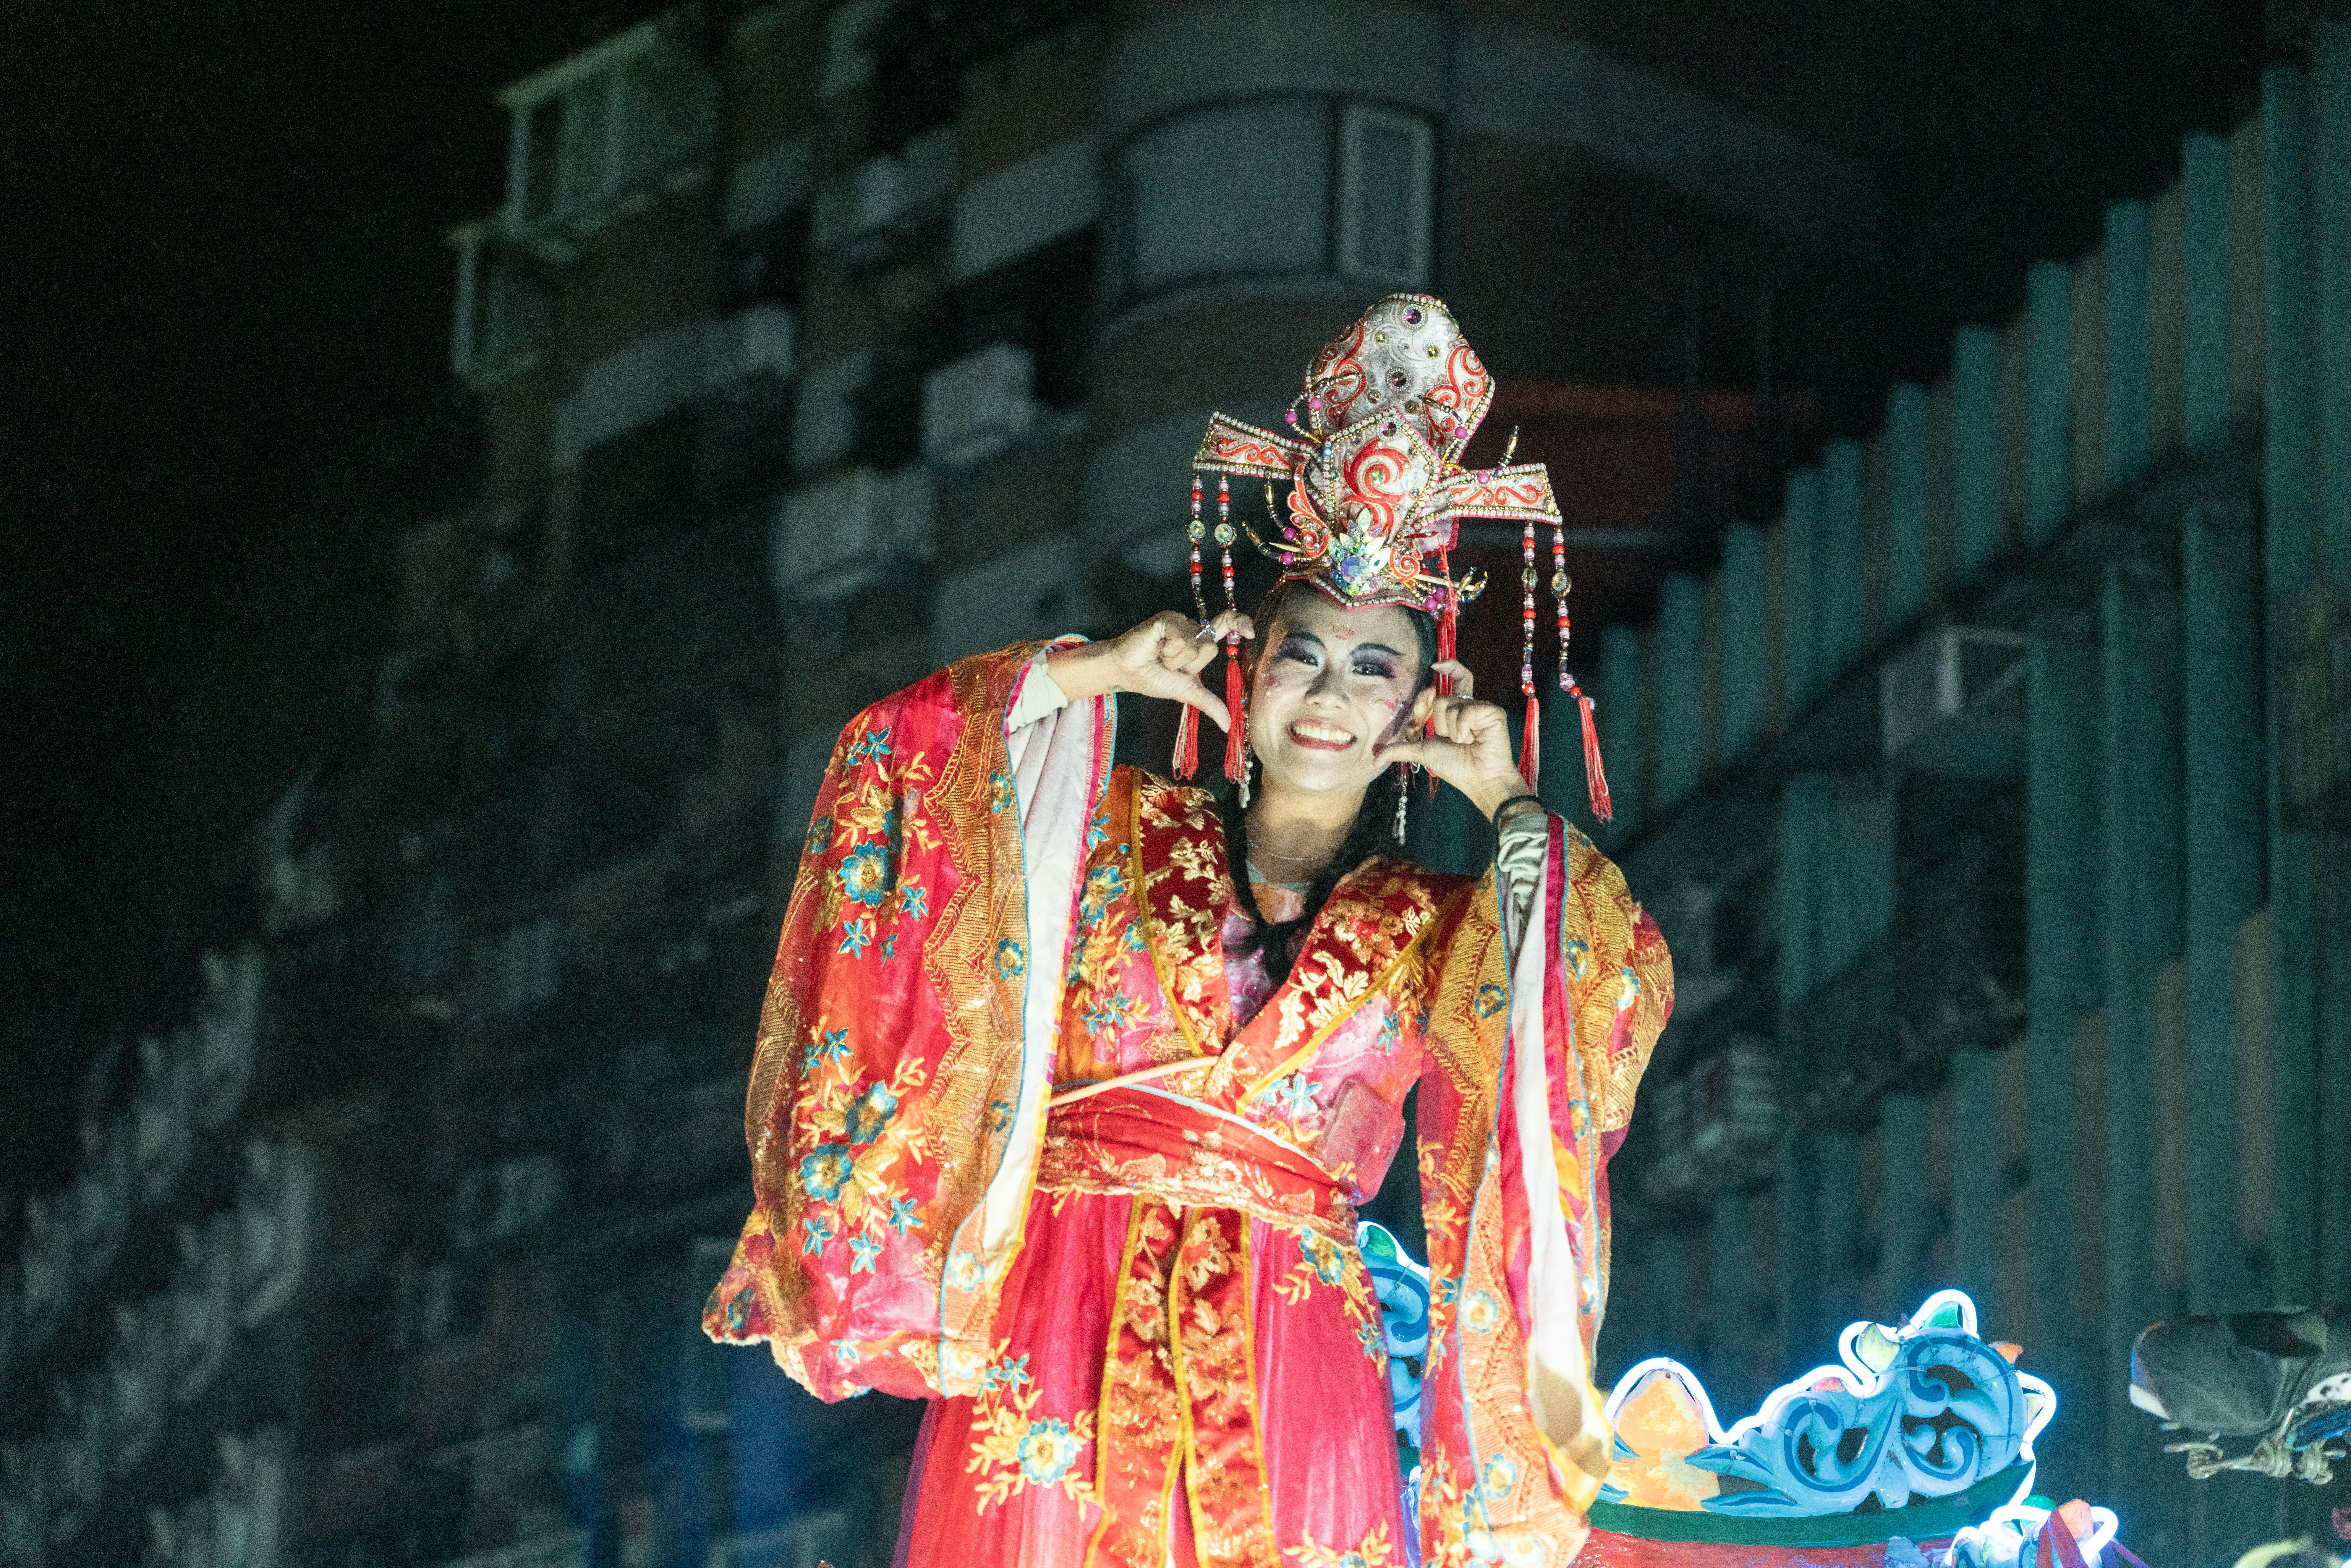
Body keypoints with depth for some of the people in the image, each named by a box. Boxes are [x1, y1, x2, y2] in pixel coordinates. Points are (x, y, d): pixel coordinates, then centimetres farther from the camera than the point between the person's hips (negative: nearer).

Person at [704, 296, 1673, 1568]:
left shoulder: (1436, 935, 15)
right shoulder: (1123, 833, 15)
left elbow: (1623, 997, -2)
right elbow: (894, 755, 9)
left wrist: (1508, 807, 2)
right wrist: (1095, 673, 7)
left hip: (1288, 1368, 0)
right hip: (1057, 1329, 0)